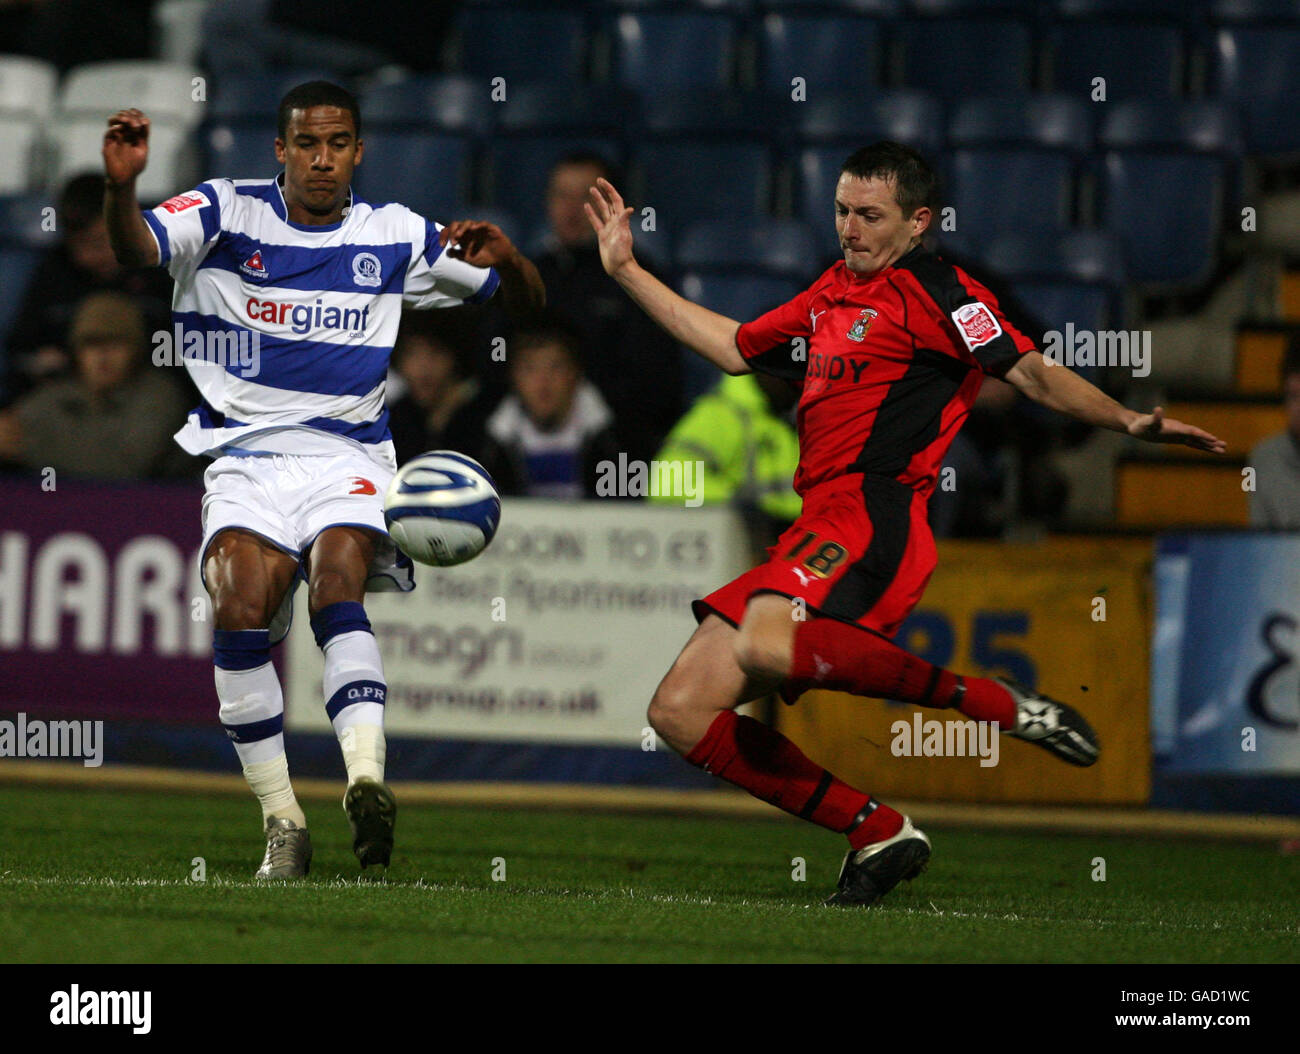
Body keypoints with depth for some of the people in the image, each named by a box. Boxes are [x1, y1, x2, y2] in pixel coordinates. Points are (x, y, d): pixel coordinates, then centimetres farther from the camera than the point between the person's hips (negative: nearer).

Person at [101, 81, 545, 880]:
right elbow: (136, 250, -16)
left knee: (338, 585, -29)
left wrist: (503, 259, -11)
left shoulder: (394, 236, 7)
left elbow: (527, 302, 13)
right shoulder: (226, 213, 3)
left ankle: (367, 775, -44)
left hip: (348, 453, 0)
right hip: (246, 452, 0)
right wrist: (121, 186, -37)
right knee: (242, 610, -23)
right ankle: (282, 821, -15)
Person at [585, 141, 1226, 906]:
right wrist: (625, 269, 41)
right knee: (680, 712, 0)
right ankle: (879, 834, -1)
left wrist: (1130, 421, -23)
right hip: (821, 522, 9)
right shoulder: (830, 296, 26)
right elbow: (732, 347, 39)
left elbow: (1031, 371, -8)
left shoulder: (934, 290, 1)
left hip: (875, 511, -9)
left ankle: (1003, 705, -23)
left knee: (768, 647, -37)